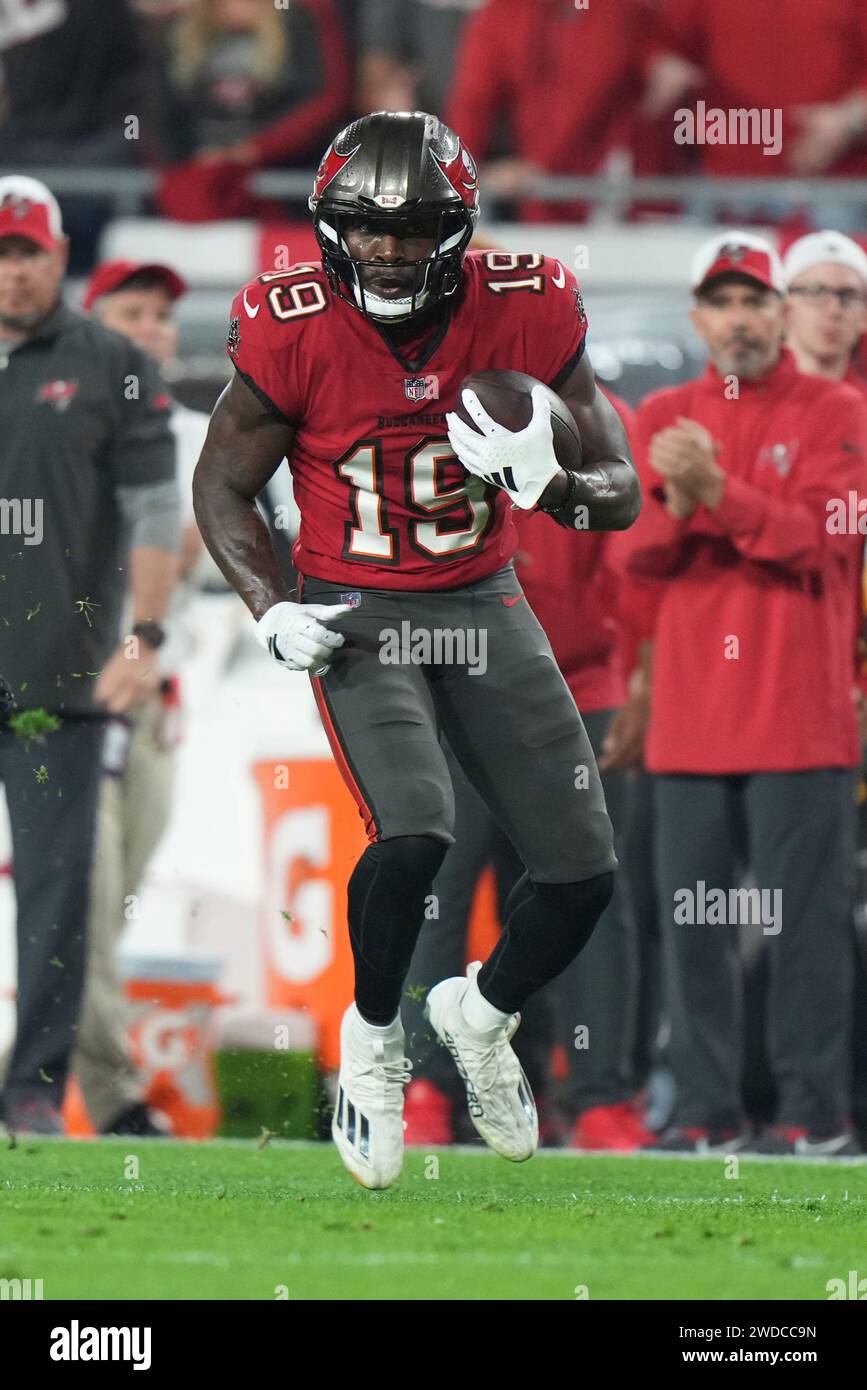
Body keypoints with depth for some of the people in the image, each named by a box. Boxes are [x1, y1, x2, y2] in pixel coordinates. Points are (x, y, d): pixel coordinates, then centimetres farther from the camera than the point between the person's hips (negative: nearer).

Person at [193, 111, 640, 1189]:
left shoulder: (524, 315, -12)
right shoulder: (294, 332, -16)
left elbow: (622, 495, -5)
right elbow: (222, 485, 1)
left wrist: (546, 482, -27)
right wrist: (270, 612, -13)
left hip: (484, 608, 3)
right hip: (355, 614, -3)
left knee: (582, 872, -1)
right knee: (412, 836, -27)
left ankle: (482, 1017, 30)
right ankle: (373, 1039, 2)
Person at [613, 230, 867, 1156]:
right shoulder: (664, 419, 14)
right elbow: (635, 551, 4)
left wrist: (719, 491, -19)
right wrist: (676, 501, -17)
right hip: (691, 718, 4)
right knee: (691, 919, 3)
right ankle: (706, 1111, 8)